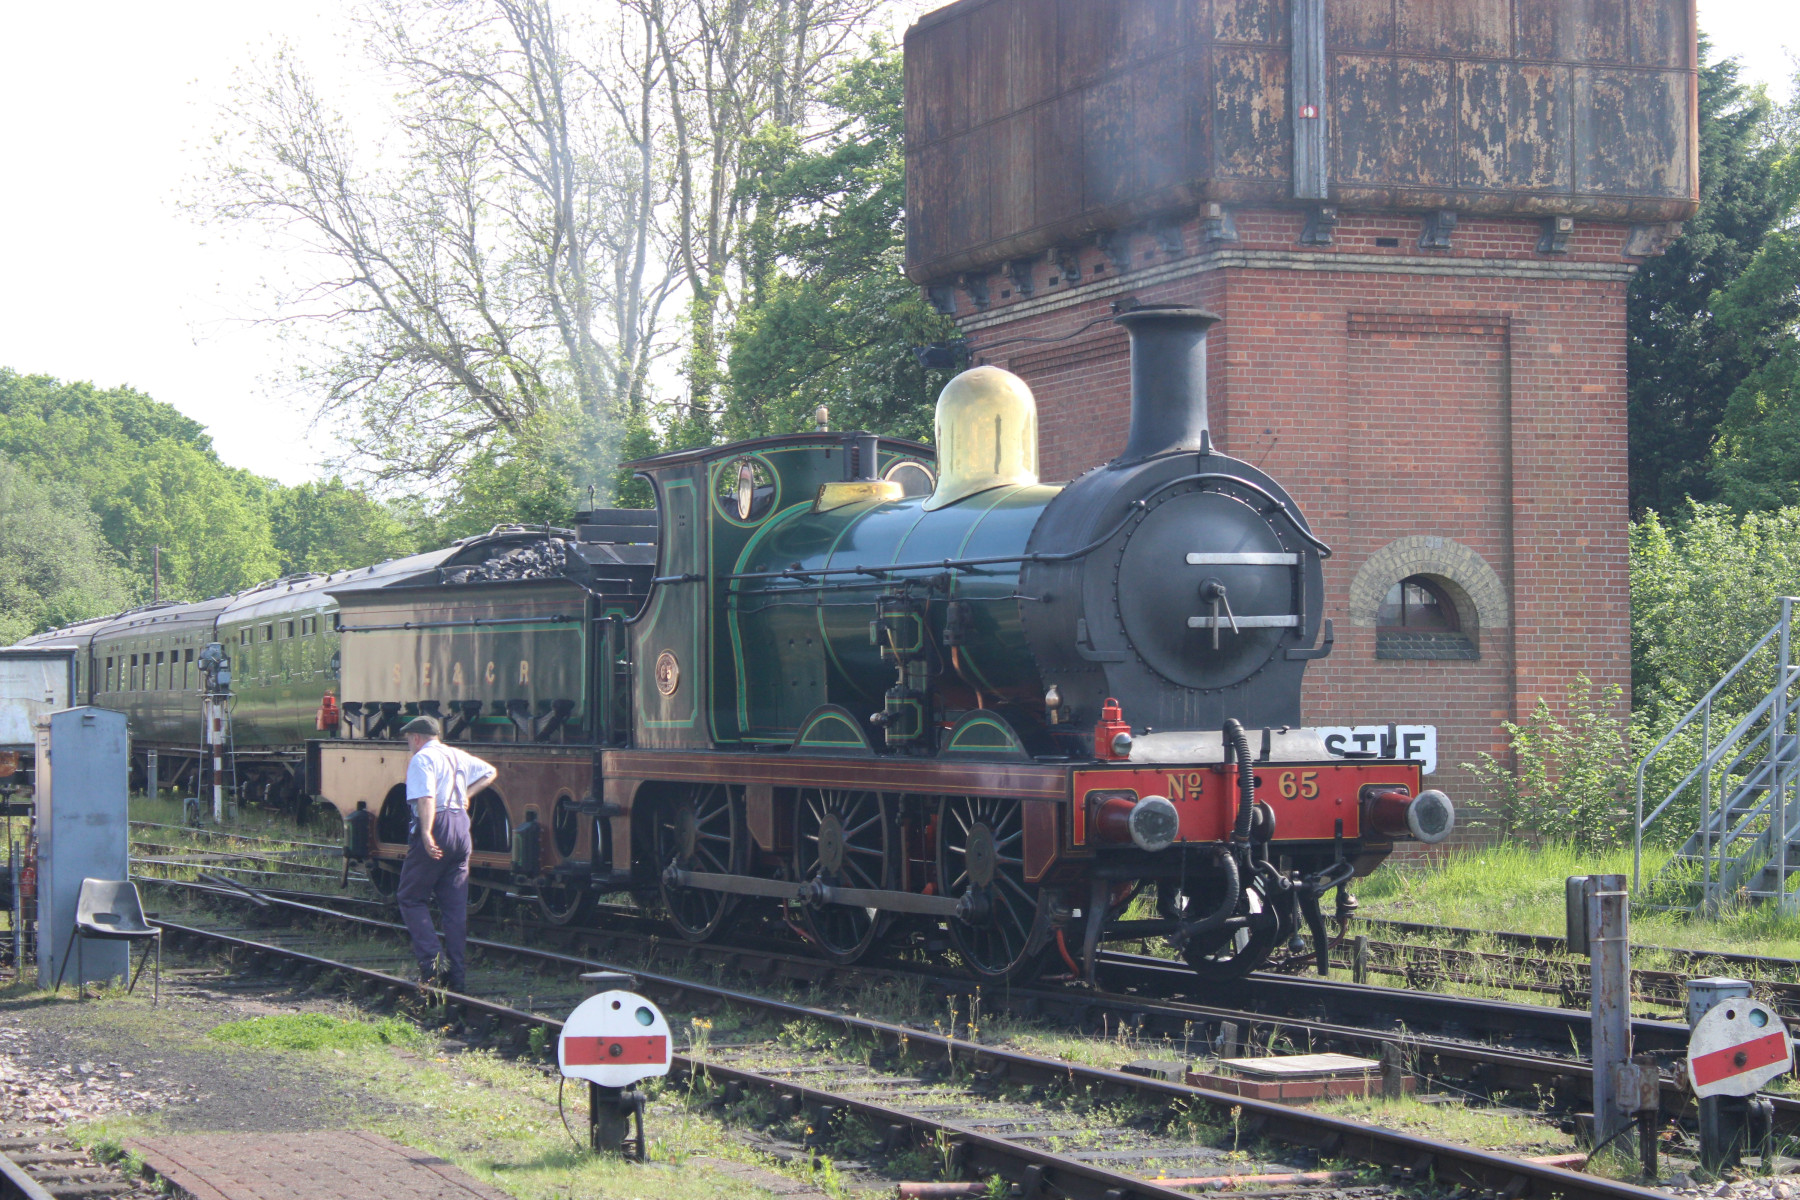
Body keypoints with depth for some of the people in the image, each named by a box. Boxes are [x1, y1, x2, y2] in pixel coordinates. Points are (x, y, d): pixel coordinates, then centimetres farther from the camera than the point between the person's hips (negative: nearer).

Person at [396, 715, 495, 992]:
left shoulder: (422, 759, -8)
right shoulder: (457, 756, 17)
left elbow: (426, 798, -22)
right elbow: (489, 772, 31)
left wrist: (426, 835, -30)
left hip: (436, 829, -7)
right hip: (461, 827, 7)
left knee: (412, 898, 4)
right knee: (455, 904, 9)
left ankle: (430, 961, -11)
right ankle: (455, 974, 8)